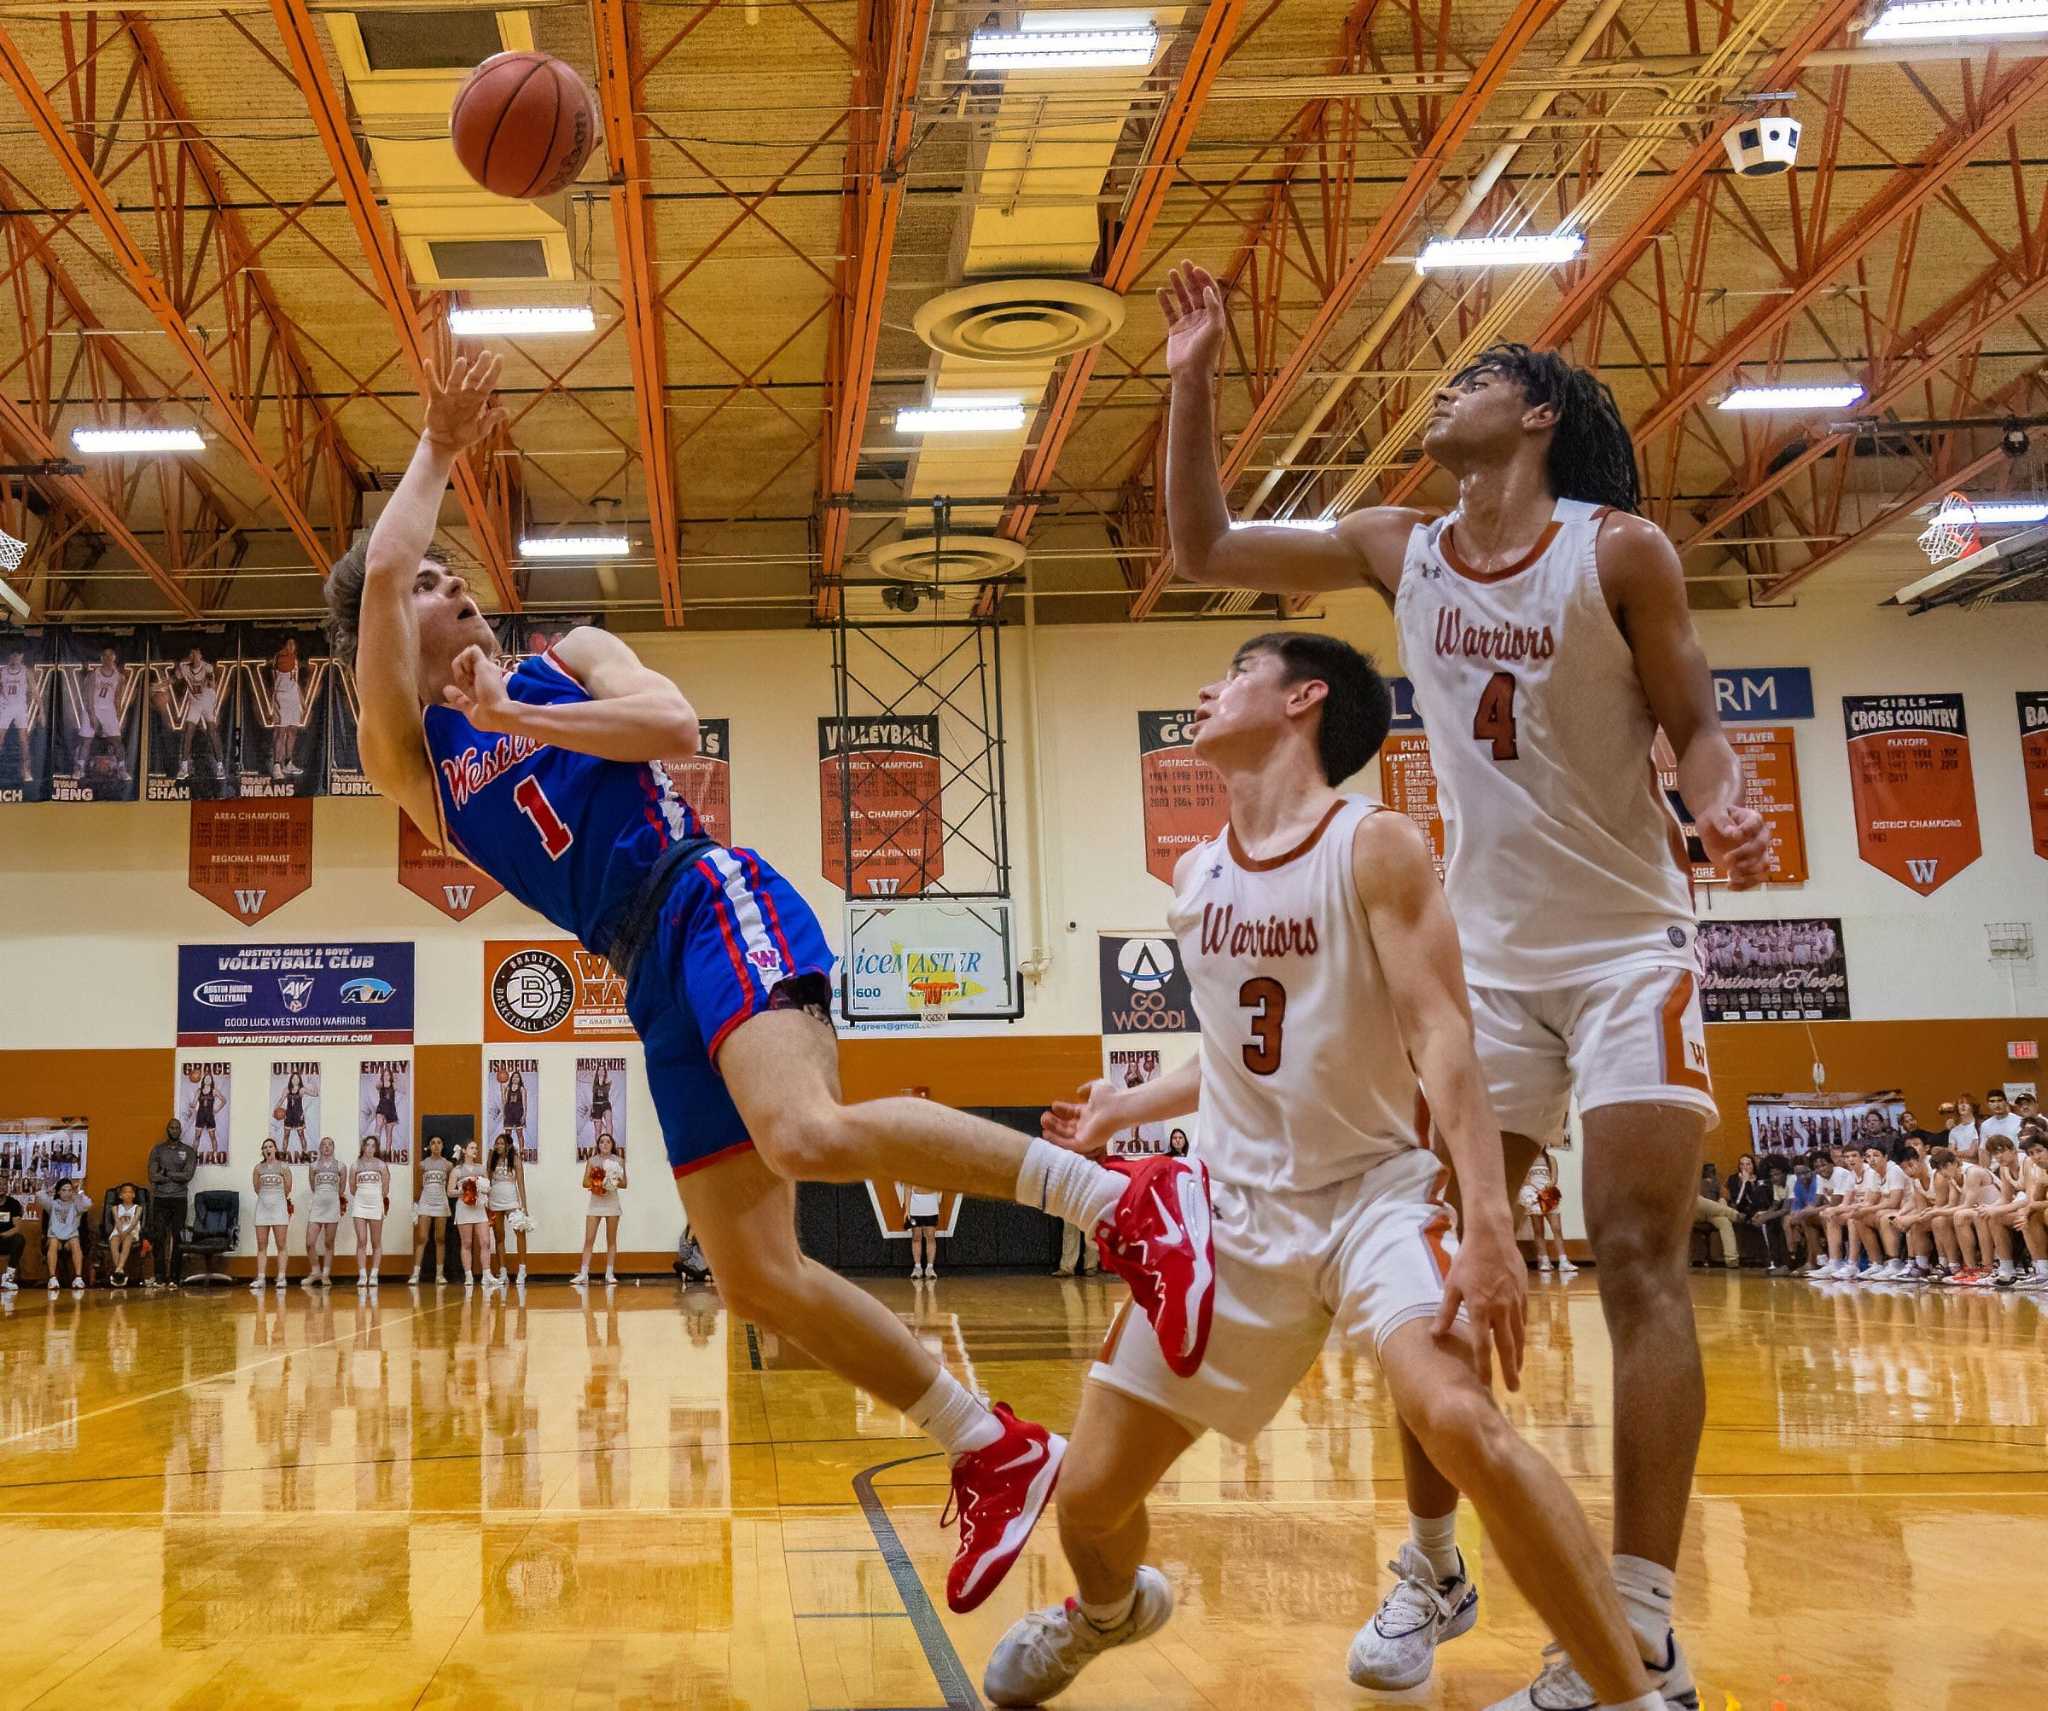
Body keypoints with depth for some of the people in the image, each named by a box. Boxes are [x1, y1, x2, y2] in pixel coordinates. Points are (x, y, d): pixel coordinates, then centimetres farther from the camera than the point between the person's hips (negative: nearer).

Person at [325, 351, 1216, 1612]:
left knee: (809, 1137, -33)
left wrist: (515, 714, -3)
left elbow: (677, 727, -5)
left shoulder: (570, 656, 15)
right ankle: (998, 1455, 10)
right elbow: (382, 570, 2)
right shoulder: (407, 756, 16)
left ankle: (1132, 1200, -27)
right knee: (757, 1279, -2)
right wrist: (438, 451, 14)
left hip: (712, 902, -4)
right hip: (658, 986, 5)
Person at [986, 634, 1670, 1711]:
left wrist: (1489, 1227, -29)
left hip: (1373, 1192, -5)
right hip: (1237, 1207, 5)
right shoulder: (1195, 875, 8)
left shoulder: (1376, 845, -11)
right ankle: (1111, 1608, 42)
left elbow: (1442, 1038, -20)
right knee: (1090, 1492, 5)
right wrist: (1122, 1110, 24)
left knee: (1458, 1419, -34)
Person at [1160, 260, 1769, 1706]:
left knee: (1638, 1257, -12)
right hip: (1486, 955, 5)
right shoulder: (1400, 551, 3)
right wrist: (1196, 380, 2)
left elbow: (1694, 726, -5)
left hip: (1628, 945, -4)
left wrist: (1728, 810, -27)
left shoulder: (1621, 549, -9)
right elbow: (1204, 549, 8)